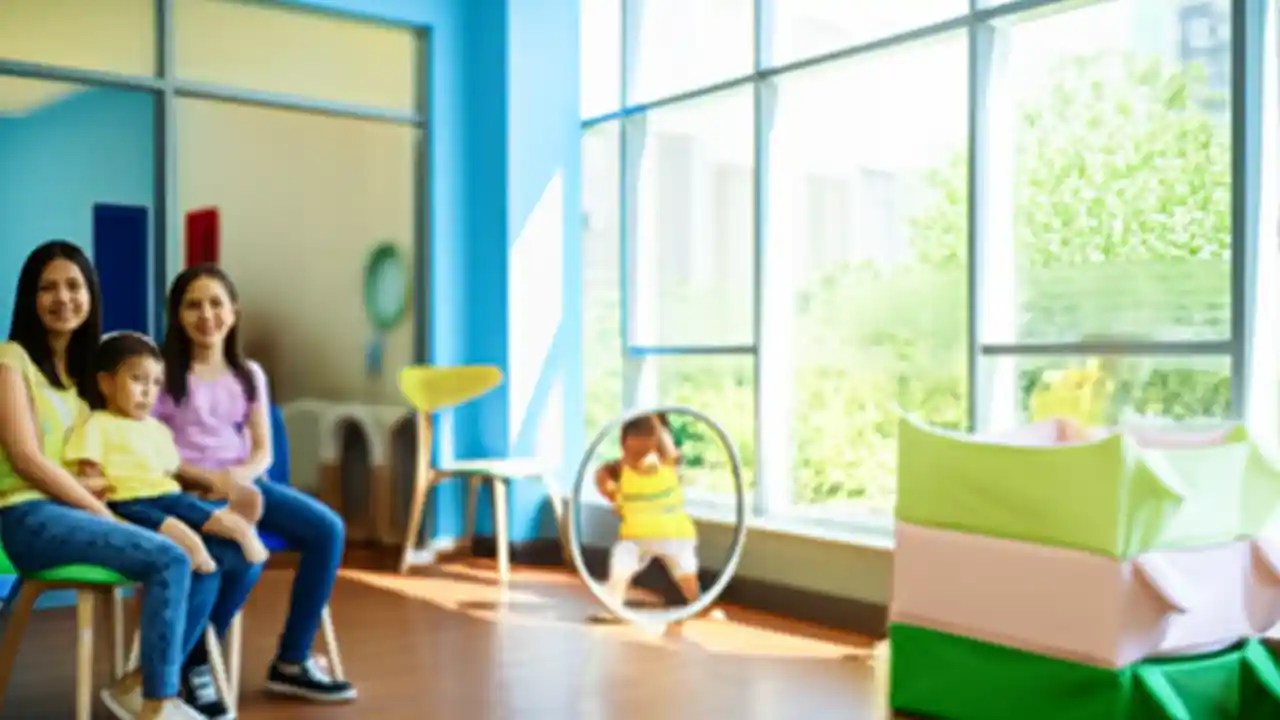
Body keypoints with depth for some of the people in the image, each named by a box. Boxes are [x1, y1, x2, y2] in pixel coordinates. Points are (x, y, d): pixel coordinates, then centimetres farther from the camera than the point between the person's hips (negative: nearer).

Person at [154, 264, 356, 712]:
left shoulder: (248, 373, 14)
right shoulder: (163, 372, 0)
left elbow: (263, 450, 11)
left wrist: (242, 476, -11)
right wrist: (207, 478, -18)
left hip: (243, 484, 5)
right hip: (187, 490, -5)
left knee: (328, 530, -16)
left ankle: (291, 662, -7)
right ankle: (194, 666, -12)